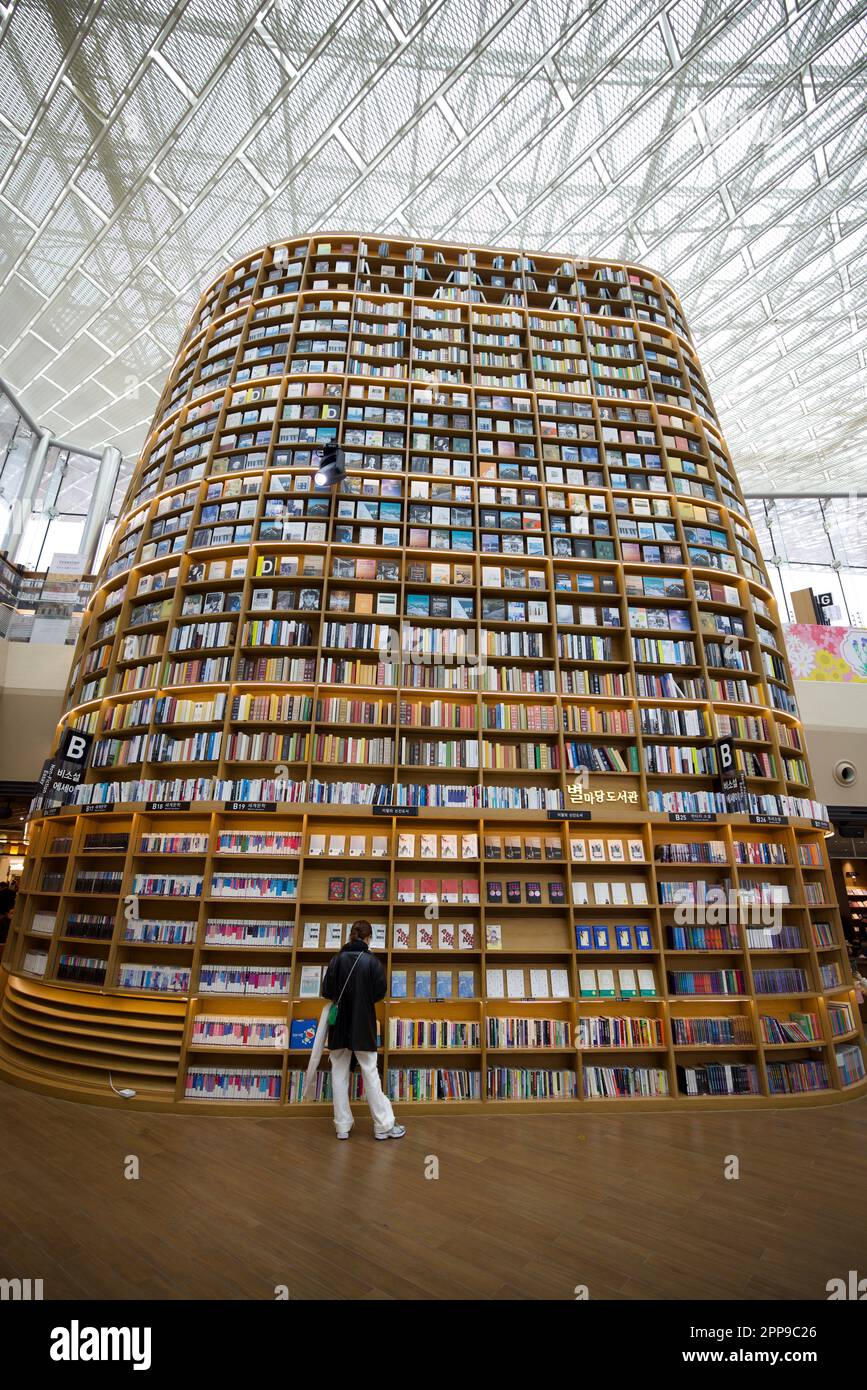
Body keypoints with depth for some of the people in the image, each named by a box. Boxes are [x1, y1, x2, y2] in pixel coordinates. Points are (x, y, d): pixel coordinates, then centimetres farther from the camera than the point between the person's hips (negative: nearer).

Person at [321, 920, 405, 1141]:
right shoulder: (372, 961, -10)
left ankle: (342, 1127, 17)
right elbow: (380, 993, -6)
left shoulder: (337, 959, -6)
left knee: (339, 1074, 12)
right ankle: (383, 1126, 13)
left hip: (339, 1025, 2)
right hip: (363, 1025, -1)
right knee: (370, 1074, 7)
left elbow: (326, 991, -5)